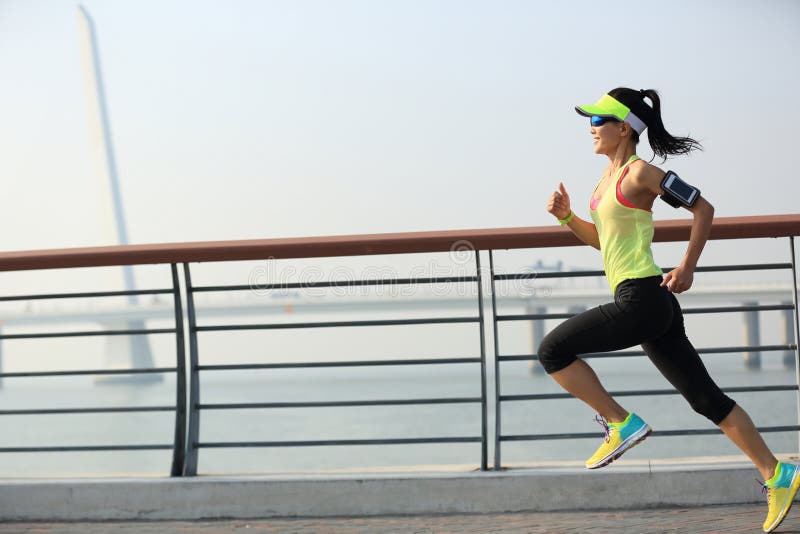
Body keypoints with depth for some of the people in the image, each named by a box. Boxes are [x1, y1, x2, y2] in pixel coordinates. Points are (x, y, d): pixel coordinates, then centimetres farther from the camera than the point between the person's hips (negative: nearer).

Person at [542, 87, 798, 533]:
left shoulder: (640, 173, -7)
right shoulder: (610, 174, 18)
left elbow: (703, 208, -7)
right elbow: (601, 239, 27)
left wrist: (687, 268, -7)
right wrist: (567, 216, 12)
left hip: (643, 299, -9)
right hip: (651, 308, 9)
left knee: (553, 351, -7)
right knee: (705, 398, 8)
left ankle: (622, 423, -2)